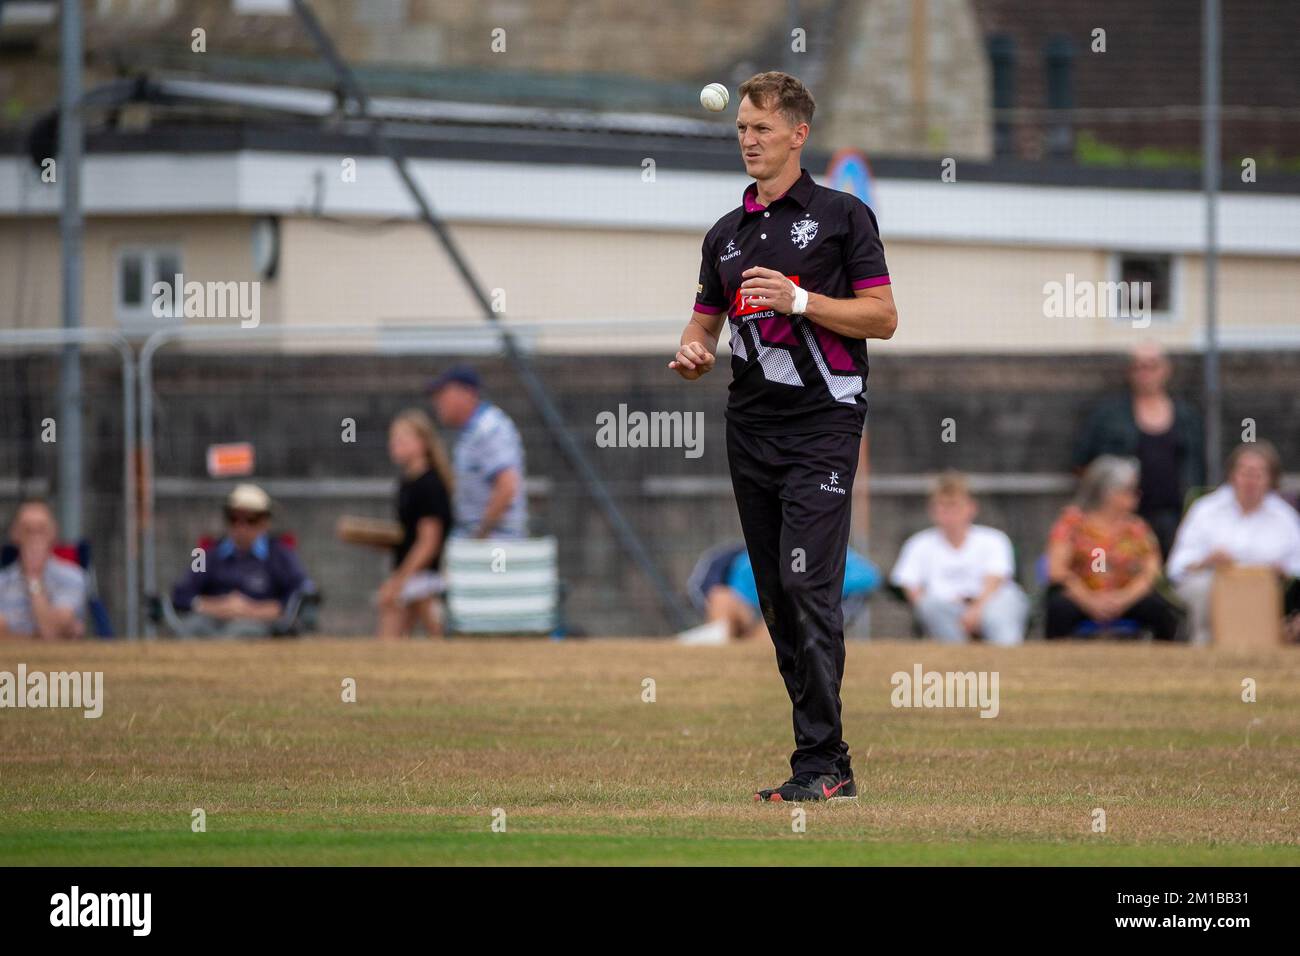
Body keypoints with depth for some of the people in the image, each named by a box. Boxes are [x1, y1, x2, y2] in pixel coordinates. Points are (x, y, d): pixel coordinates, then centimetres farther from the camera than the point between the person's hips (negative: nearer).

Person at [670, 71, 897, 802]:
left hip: (823, 421, -6)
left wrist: (799, 301, -16)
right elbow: (704, 325, 22)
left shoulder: (842, 215, 0)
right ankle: (829, 763, 9)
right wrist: (694, 355, -2)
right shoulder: (727, 234, 16)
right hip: (751, 431, 6)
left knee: (808, 585, -17)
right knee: (777, 598, 5)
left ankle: (821, 762, -17)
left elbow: (883, 317, -5)